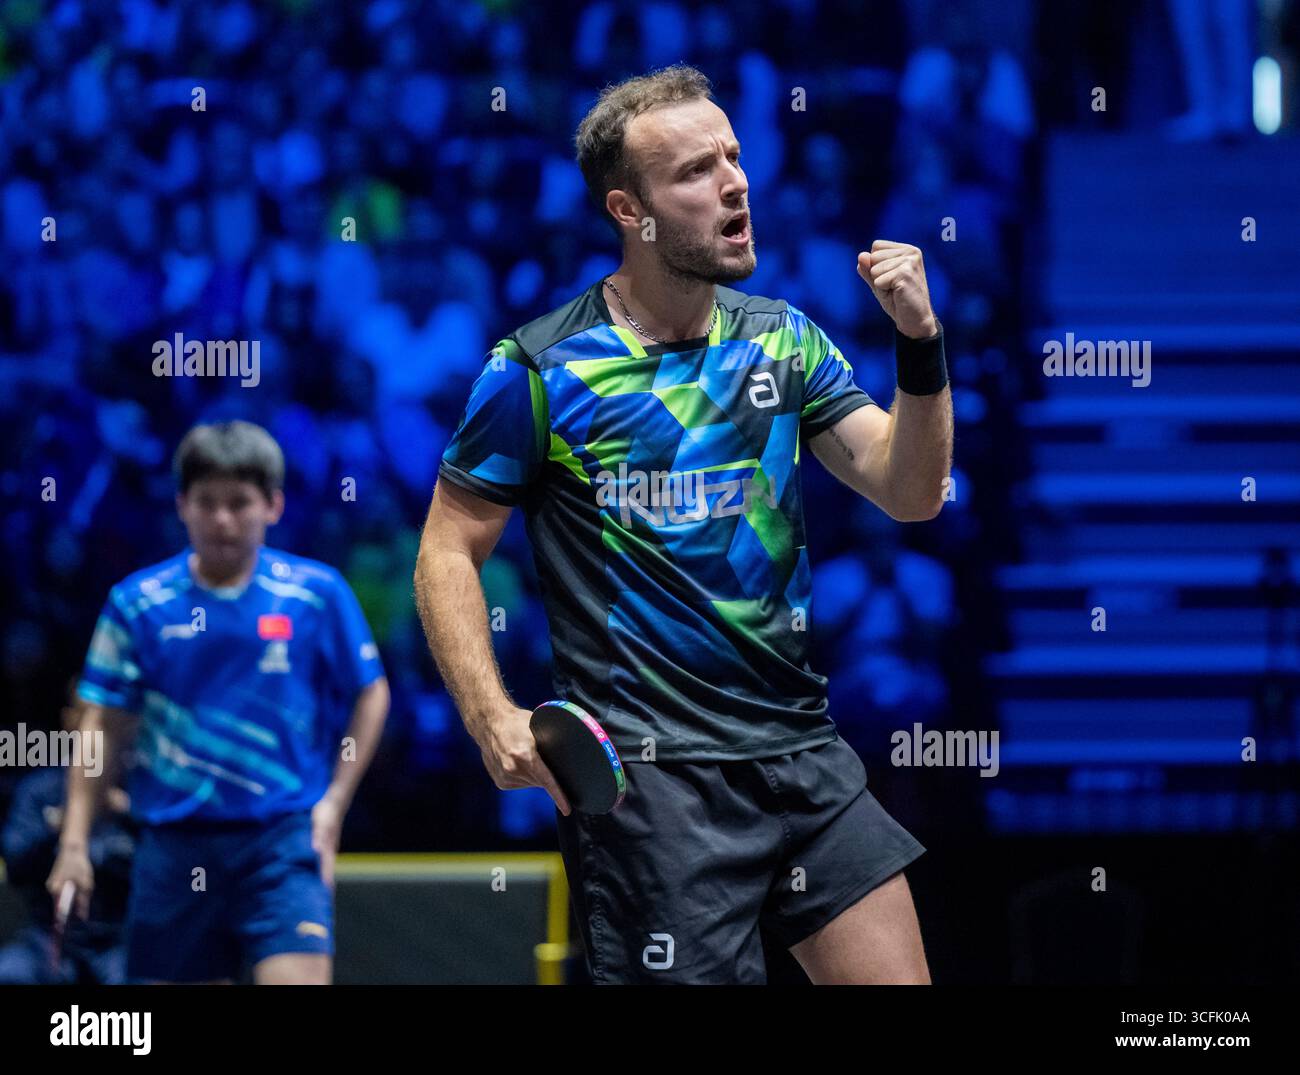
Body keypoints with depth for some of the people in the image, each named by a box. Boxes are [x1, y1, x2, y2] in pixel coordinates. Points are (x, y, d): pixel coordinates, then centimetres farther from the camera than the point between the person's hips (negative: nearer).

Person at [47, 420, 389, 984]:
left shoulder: (316, 594, 0)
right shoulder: (138, 603, 2)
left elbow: (370, 694, 11)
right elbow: (105, 724, 5)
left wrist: (334, 801, 3)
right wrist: (74, 841, 1)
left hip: (285, 837, -2)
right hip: (175, 846, 2)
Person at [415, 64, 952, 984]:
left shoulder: (784, 340, 9)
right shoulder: (541, 371, -5)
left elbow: (911, 492, 5)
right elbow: (448, 553, -2)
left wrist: (921, 344, -11)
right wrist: (495, 720, -16)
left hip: (803, 749, 5)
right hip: (648, 771, -5)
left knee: (895, 975, 2)